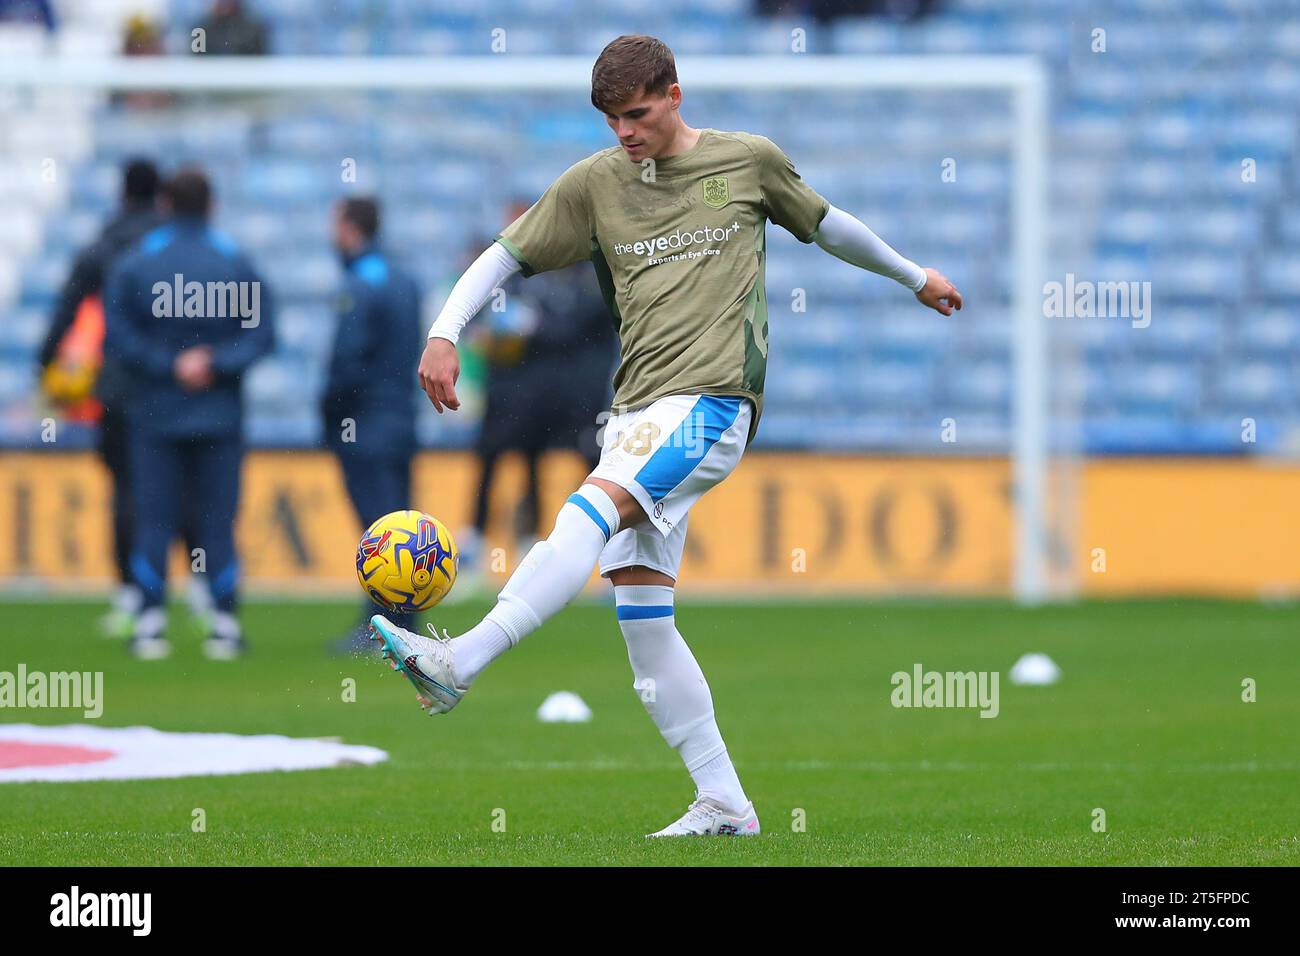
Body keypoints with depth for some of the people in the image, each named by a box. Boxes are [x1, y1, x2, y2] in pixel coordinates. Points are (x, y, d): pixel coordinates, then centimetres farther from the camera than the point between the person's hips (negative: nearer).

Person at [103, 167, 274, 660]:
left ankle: (150, 624, -3)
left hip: (154, 414, 0)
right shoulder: (238, 264, 1)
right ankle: (224, 625, 0)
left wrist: (167, 366, -6)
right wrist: (217, 362, -11)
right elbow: (261, 335, -6)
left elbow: (118, 338, -7)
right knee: (218, 521, 3)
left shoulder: (131, 266, 0)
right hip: (220, 416, 0)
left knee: (153, 521, 3)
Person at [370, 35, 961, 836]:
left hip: (712, 401, -5)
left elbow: (823, 224, 25)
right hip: (638, 410, 5)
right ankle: (724, 803, 5)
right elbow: (505, 257, 13)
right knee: (640, 607, 0)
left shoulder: (748, 161, 8)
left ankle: (459, 663, -43)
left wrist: (913, 275, 39)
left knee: (592, 510, -28)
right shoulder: (595, 183, 12)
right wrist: (444, 335, -4)